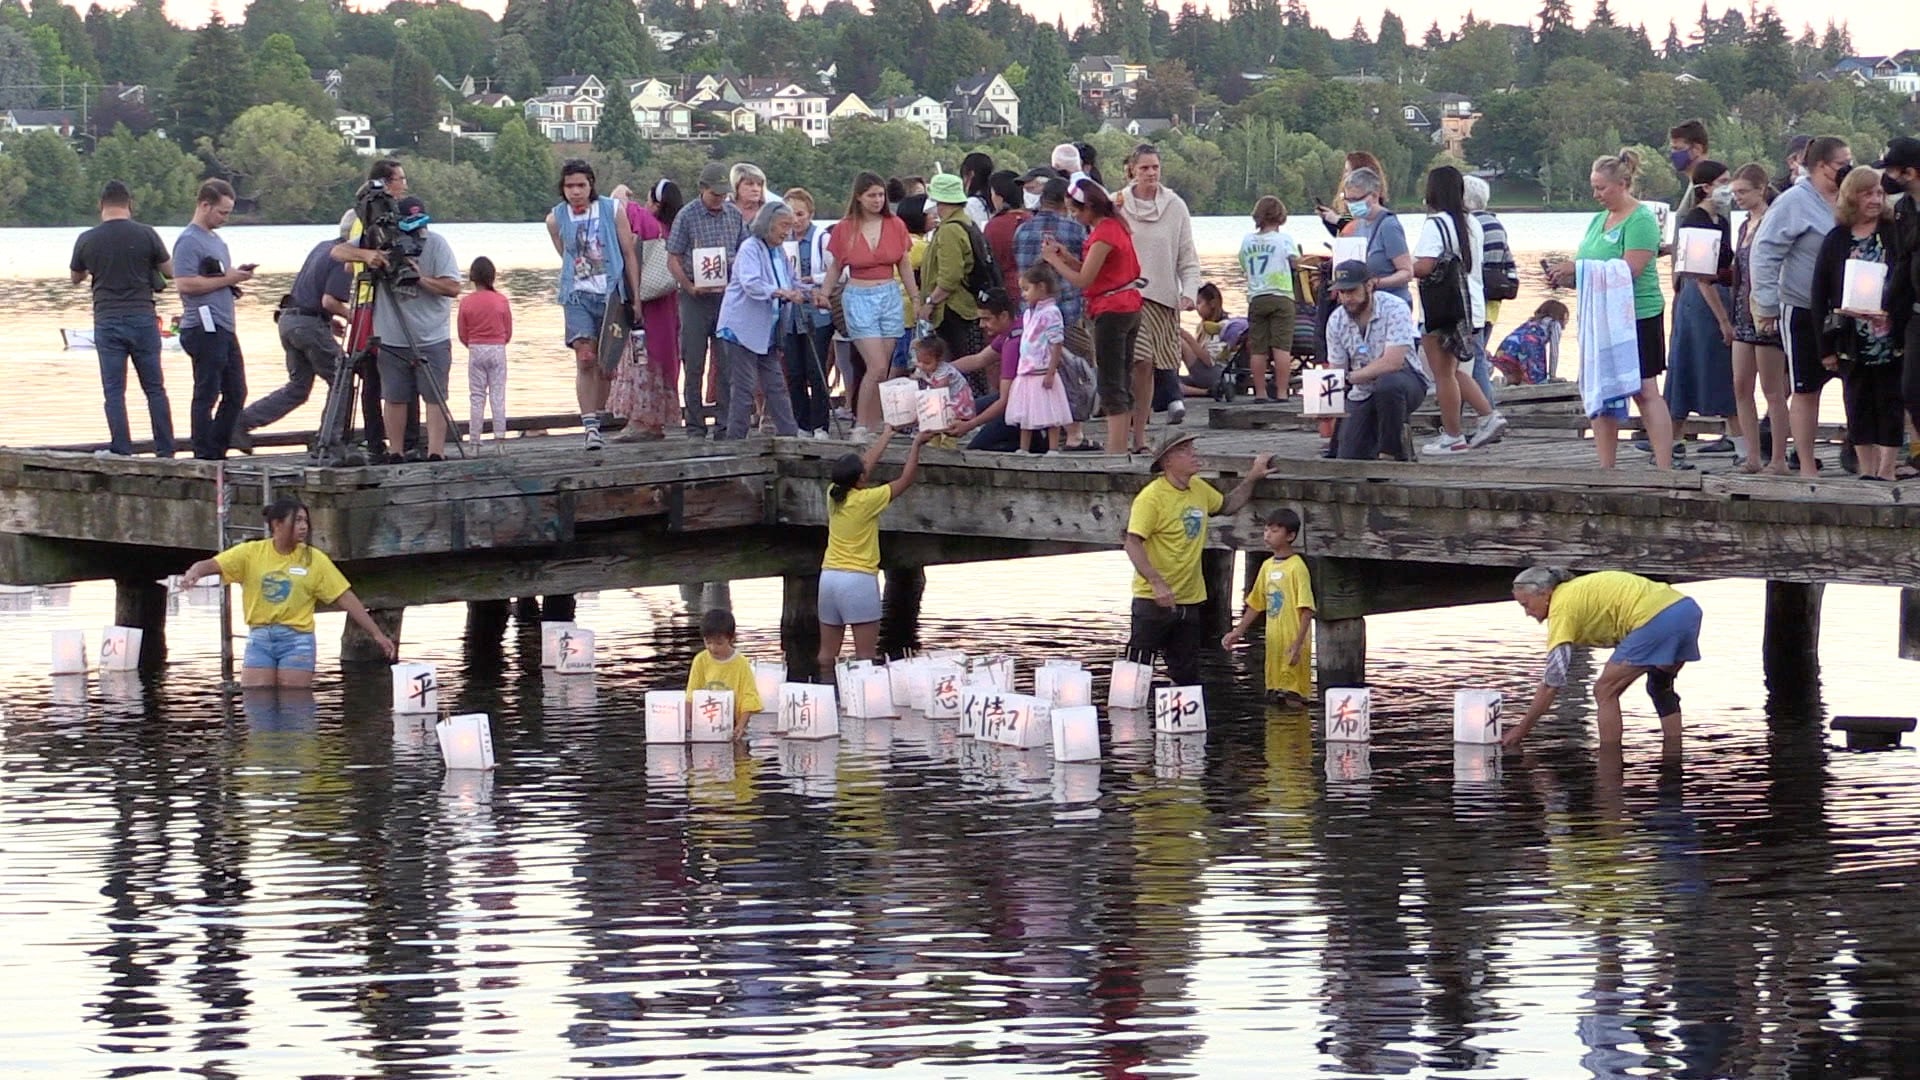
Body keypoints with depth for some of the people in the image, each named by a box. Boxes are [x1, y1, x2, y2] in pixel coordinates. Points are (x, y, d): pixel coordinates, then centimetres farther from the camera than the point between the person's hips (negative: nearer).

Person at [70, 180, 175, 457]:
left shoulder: (87, 240, -1)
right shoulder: (146, 235, -5)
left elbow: (76, 278, 15)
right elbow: (170, 271, 7)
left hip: (107, 322, 0)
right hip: (142, 318, 0)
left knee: (114, 392, 3)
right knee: (155, 389, 8)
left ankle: (121, 453, -1)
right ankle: (165, 452, 7)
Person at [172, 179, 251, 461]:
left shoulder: (216, 240, 19)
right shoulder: (189, 241, -11)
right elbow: (185, 284, -21)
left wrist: (236, 275, 8)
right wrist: (225, 279, -17)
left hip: (224, 328, 10)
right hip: (204, 329, -10)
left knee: (235, 394, 12)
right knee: (207, 394, -5)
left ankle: (218, 451, 19)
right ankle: (205, 457, -1)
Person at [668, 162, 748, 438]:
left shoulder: (734, 215, 7)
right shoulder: (687, 216, -4)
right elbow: (673, 260, -4)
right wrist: (690, 288, -15)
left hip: (727, 295, 3)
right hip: (696, 299, -3)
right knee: (694, 365, 1)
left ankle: (727, 424, 10)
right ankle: (695, 427, 5)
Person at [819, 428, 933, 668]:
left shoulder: (833, 495, 4)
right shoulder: (866, 500, -13)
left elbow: (864, 463, 20)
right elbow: (905, 479, -3)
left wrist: (886, 437, 31)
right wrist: (916, 444, 9)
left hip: (829, 575, 7)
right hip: (859, 579, -7)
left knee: (828, 652, 9)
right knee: (865, 654, -6)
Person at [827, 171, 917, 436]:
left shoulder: (895, 226, 5)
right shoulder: (844, 229, -1)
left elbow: (905, 266, 12)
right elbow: (836, 268, 8)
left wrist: (916, 301, 9)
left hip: (890, 297, 3)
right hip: (858, 298, -3)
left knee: (881, 370, 3)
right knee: (877, 367, -13)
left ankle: (874, 428, 9)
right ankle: (860, 427, -4)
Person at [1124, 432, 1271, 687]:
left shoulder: (1199, 489, 8)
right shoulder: (1151, 497, -16)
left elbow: (1227, 506, 28)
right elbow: (1133, 544, -23)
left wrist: (1252, 477, 17)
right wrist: (1158, 583, -33)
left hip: (1190, 599, 7)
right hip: (1153, 600, -7)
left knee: (1187, 677, 13)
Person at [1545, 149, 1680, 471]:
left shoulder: (1641, 220, -10)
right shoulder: (1599, 221, 16)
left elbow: (1629, 269, -20)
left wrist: (1576, 268, -20)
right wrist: (1563, 276, -1)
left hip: (1637, 319, -8)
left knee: (1645, 392, -8)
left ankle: (1664, 467, -7)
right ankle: (1605, 469, 12)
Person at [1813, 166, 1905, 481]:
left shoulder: (1896, 234, -1)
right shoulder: (1836, 241, 3)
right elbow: (1821, 294, 4)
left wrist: (1891, 311, -19)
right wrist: (1826, 346, 0)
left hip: (1891, 341, -2)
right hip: (1852, 342, 2)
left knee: (1890, 405, 0)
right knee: (1858, 408, 7)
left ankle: (1886, 470, 5)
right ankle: (1867, 470, 15)